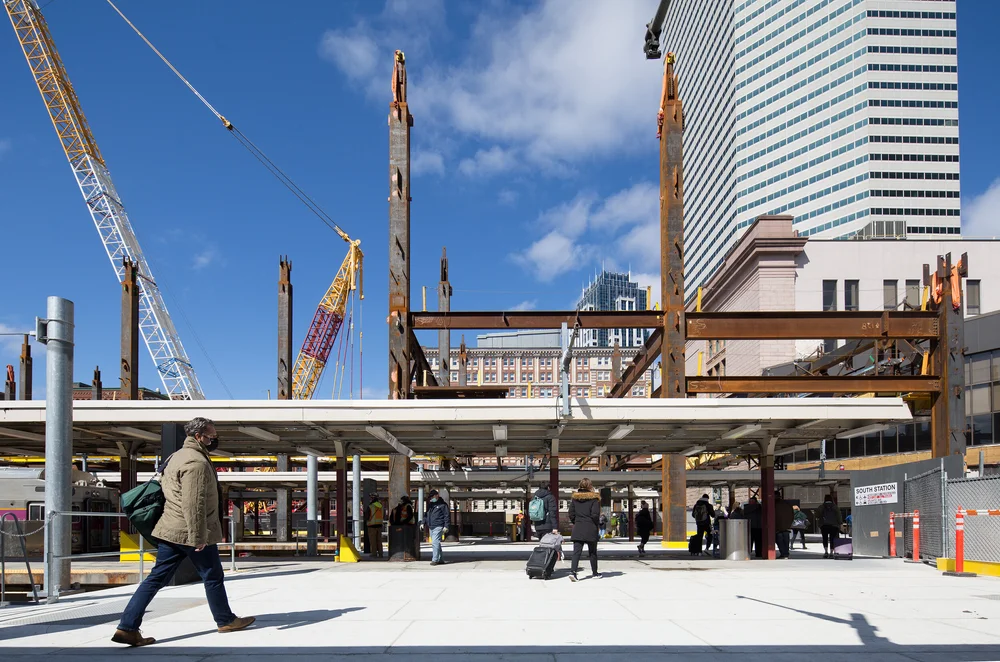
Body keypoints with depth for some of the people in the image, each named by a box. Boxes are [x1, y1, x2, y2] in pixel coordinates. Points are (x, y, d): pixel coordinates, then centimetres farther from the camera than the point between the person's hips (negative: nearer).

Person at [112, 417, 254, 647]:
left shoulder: (177, 456, 16)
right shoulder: (196, 462, -17)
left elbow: (164, 485, 23)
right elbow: (194, 503, -24)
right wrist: (198, 536, -23)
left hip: (170, 530, 9)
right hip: (191, 532, -9)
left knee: (157, 578, 5)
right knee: (213, 577, 8)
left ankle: (127, 628, -1)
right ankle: (225, 620, 24)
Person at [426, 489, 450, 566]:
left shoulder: (443, 504, -3)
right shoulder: (430, 504, 19)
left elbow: (447, 515, -7)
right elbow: (427, 515, 26)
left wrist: (446, 526, -13)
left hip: (438, 527, -8)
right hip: (431, 527, 8)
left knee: (435, 542, -17)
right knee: (435, 543, 10)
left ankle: (435, 559, -19)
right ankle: (440, 559, 16)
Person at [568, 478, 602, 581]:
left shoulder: (575, 498, 6)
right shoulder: (594, 498, -7)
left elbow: (571, 514, 5)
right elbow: (595, 514, -12)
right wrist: (598, 526, 1)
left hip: (578, 528, 3)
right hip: (591, 529, -3)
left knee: (576, 551, -1)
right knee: (592, 552, 10)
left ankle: (573, 571, -18)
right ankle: (594, 573, 21)